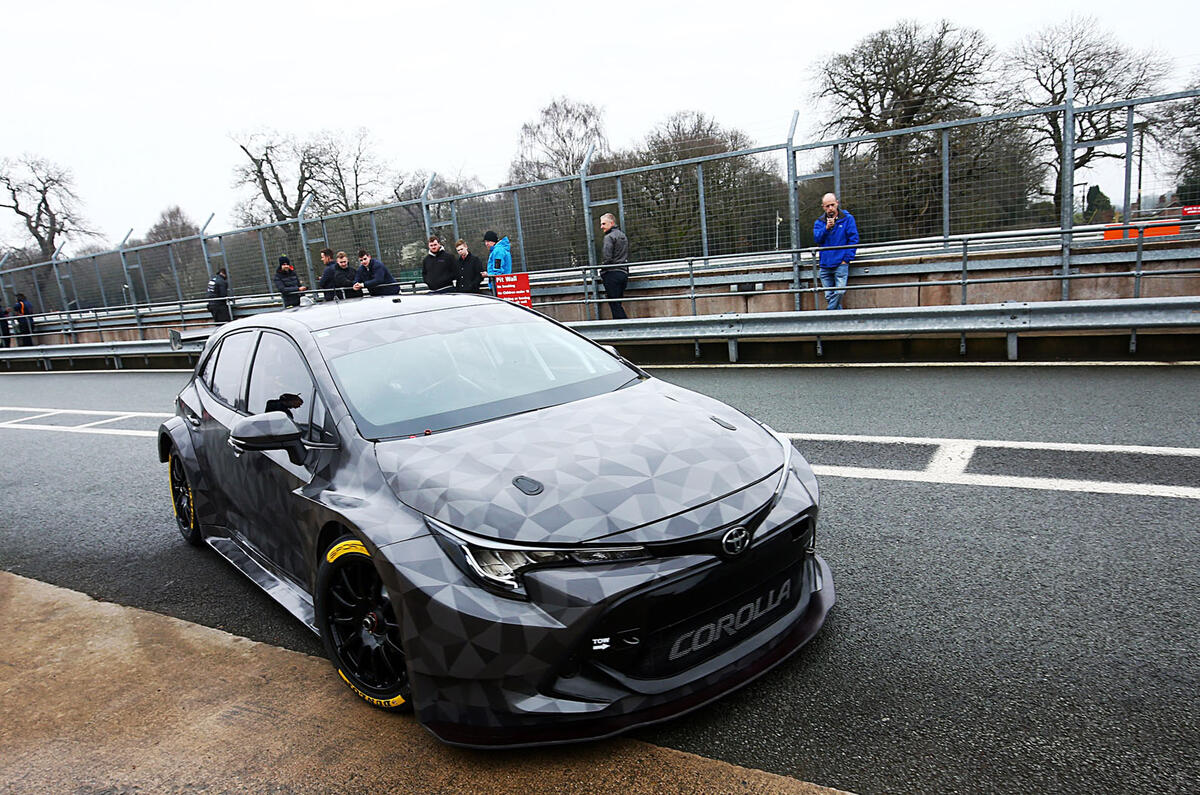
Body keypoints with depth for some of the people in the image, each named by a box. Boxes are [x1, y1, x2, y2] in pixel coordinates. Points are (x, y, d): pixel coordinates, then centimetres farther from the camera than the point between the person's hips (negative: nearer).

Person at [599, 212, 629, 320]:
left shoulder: (609, 237, -8)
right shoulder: (623, 236, 18)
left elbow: (607, 257, -15)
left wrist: (601, 271, -3)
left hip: (612, 273, -8)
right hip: (624, 273, 8)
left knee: (614, 304, -6)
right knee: (618, 304, 12)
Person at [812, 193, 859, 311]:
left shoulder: (847, 219, 3)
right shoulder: (819, 222, 12)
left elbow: (853, 240, -1)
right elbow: (817, 239, -2)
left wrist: (847, 259, -8)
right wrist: (826, 228, -18)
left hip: (840, 264, -3)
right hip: (825, 265, 3)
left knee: (839, 292, -17)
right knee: (828, 295, 3)